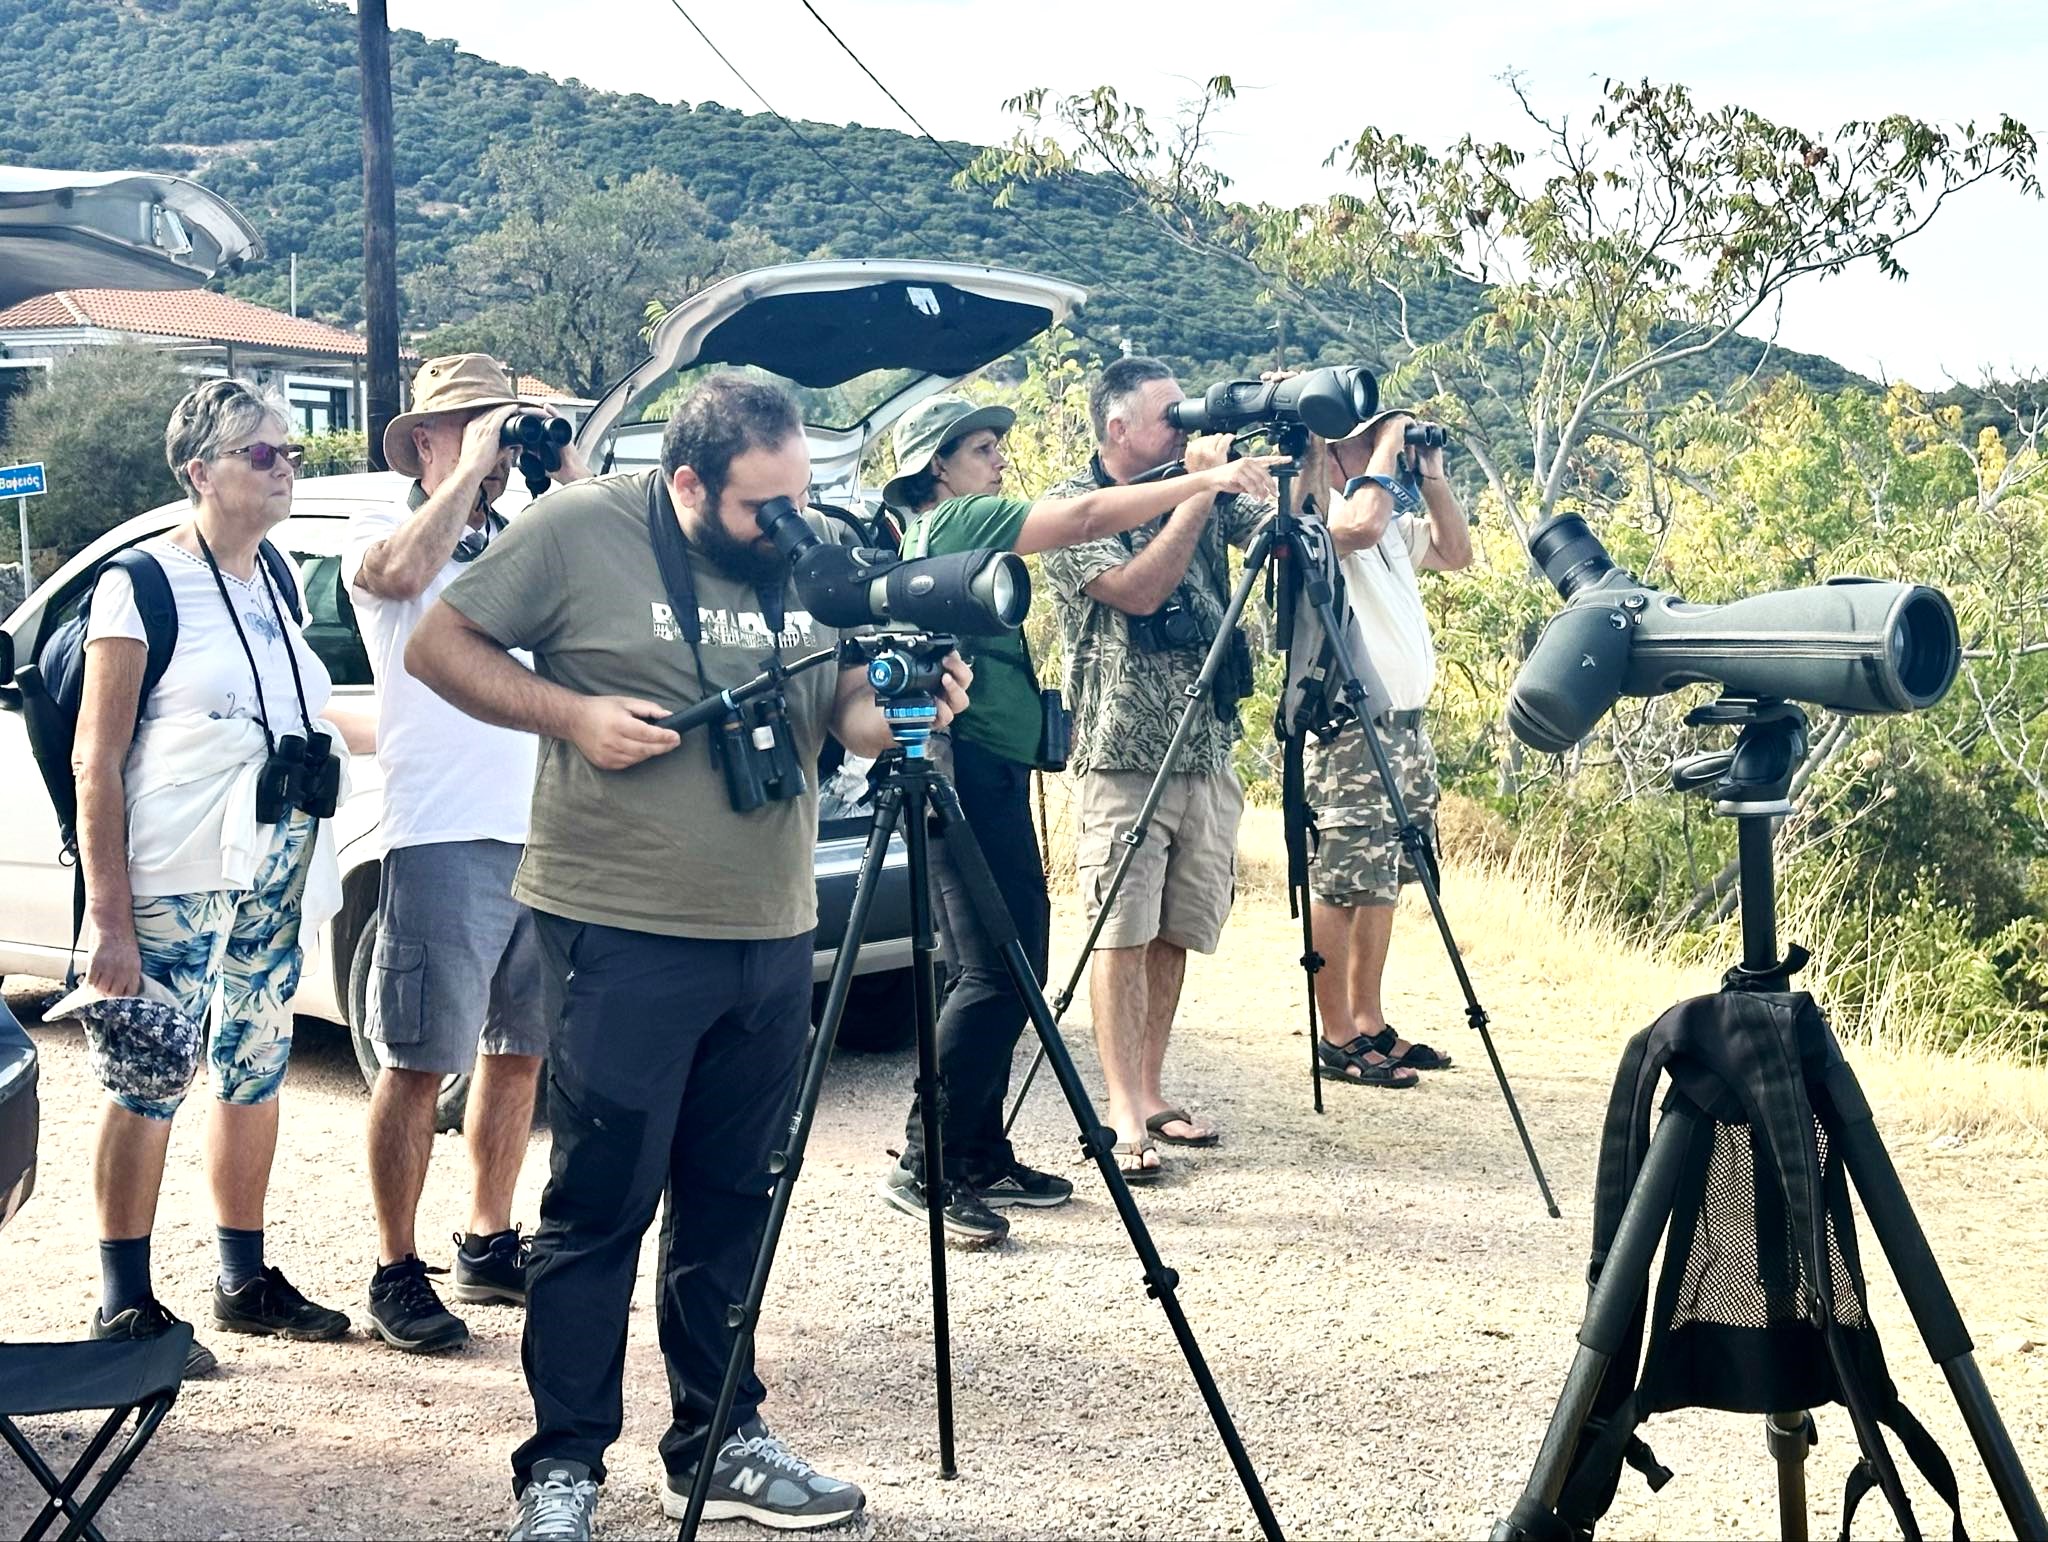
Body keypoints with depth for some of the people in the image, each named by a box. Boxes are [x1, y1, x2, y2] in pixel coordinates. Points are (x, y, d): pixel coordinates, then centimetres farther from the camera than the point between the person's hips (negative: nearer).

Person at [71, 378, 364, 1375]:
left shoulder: (278, 581, 11)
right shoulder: (143, 583, -9)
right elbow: (95, 758, -12)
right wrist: (109, 915, -17)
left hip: (273, 877, 7)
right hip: (170, 882, -7)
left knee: (254, 1075, 14)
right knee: (147, 1088, -2)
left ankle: (245, 1281, 26)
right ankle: (125, 1308, 8)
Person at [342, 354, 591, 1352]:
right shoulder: (383, 530, 2)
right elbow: (403, 571, -21)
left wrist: (567, 468, 2)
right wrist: (470, 468, -12)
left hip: (548, 834, 6)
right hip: (443, 838, -6)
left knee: (518, 1050, 12)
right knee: (418, 1064, -2)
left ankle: (489, 1246, 24)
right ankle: (397, 1273, 6)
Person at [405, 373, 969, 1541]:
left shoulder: (822, 549, 6)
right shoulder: (578, 531, -8)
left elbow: (844, 703, 14)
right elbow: (440, 645, -2)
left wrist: (901, 707, -9)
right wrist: (567, 712, -15)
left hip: (774, 933, 5)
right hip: (624, 935, -5)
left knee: (731, 1206, 13)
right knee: (599, 1209, -1)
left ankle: (718, 1444, 26)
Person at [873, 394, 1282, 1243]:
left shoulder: (946, 535, 22)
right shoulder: (957, 521, -8)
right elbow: (1089, 514, -17)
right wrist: (1205, 480, -16)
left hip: (993, 773, 11)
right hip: (968, 769, -11)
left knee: (1008, 971, 10)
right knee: (995, 974, -13)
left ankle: (980, 1157, 15)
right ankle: (925, 1166, -9)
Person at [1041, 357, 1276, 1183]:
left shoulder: (1203, 493, 9)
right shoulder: (1073, 505, -5)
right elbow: (1138, 588, -19)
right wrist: (1198, 490, -16)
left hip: (1208, 751, 5)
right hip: (1124, 755, -5)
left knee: (1175, 933, 9)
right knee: (1123, 934, -6)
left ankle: (1151, 1092, 19)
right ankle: (1125, 1116, -3)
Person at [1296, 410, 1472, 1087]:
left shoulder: (1391, 516, 19)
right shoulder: (1316, 513, -9)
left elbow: (1456, 552, 26)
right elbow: (1360, 525, -30)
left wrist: (1431, 477, 15)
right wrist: (1387, 446, -14)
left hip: (1405, 722, 10)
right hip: (1350, 727, -10)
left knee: (1382, 883, 12)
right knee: (1342, 886, -6)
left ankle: (1370, 1025, 19)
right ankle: (1337, 1039, -1)